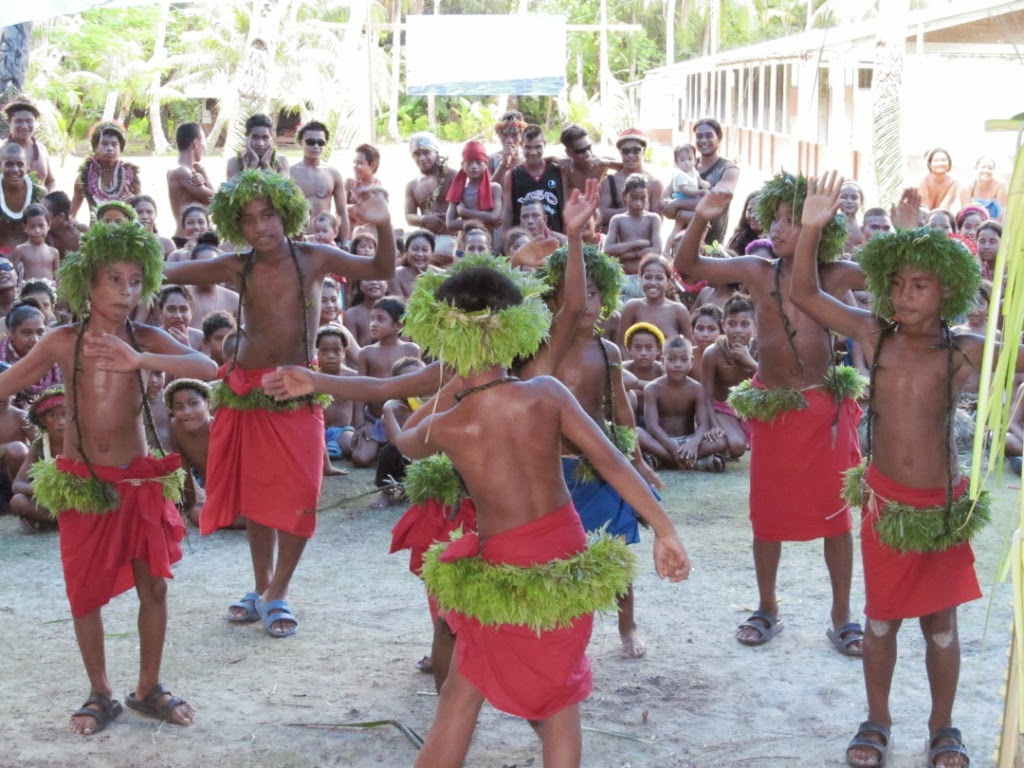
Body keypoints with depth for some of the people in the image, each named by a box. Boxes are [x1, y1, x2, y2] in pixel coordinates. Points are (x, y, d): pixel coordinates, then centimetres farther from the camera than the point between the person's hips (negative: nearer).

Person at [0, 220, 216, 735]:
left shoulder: (145, 340, -6)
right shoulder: (63, 341, -7)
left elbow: (207, 369, -23)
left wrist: (139, 360, -35)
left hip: (139, 479, 1)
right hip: (81, 481, -1)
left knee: (153, 585, 3)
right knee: (85, 592, 5)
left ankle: (148, 688, 20)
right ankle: (100, 695, 21)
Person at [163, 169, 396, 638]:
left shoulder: (313, 259, -4)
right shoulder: (237, 268, -2)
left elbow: (382, 271, -4)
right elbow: (166, 273, 0)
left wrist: (383, 227, -21)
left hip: (296, 392, -2)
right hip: (246, 390, 2)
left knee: (298, 496, -5)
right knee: (255, 493, 11)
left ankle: (278, 594, 11)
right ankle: (262, 588, 27)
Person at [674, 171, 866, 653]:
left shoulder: (836, 276, -4)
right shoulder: (757, 272, -3)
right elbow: (686, 265, -2)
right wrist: (701, 219, -17)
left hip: (824, 406, 0)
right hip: (771, 408, 1)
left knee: (835, 512, 6)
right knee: (768, 514, 10)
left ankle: (842, 616, 19)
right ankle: (767, 609, 27)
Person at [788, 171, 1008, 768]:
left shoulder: (966, 352, -8)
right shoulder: (874, 335, -4)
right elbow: (804, 294, -7)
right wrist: (812, 228, -20)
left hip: (943, 503, -1)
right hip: (885, 500, 1)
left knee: (941, 622, 11)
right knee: (882, 619, 12)